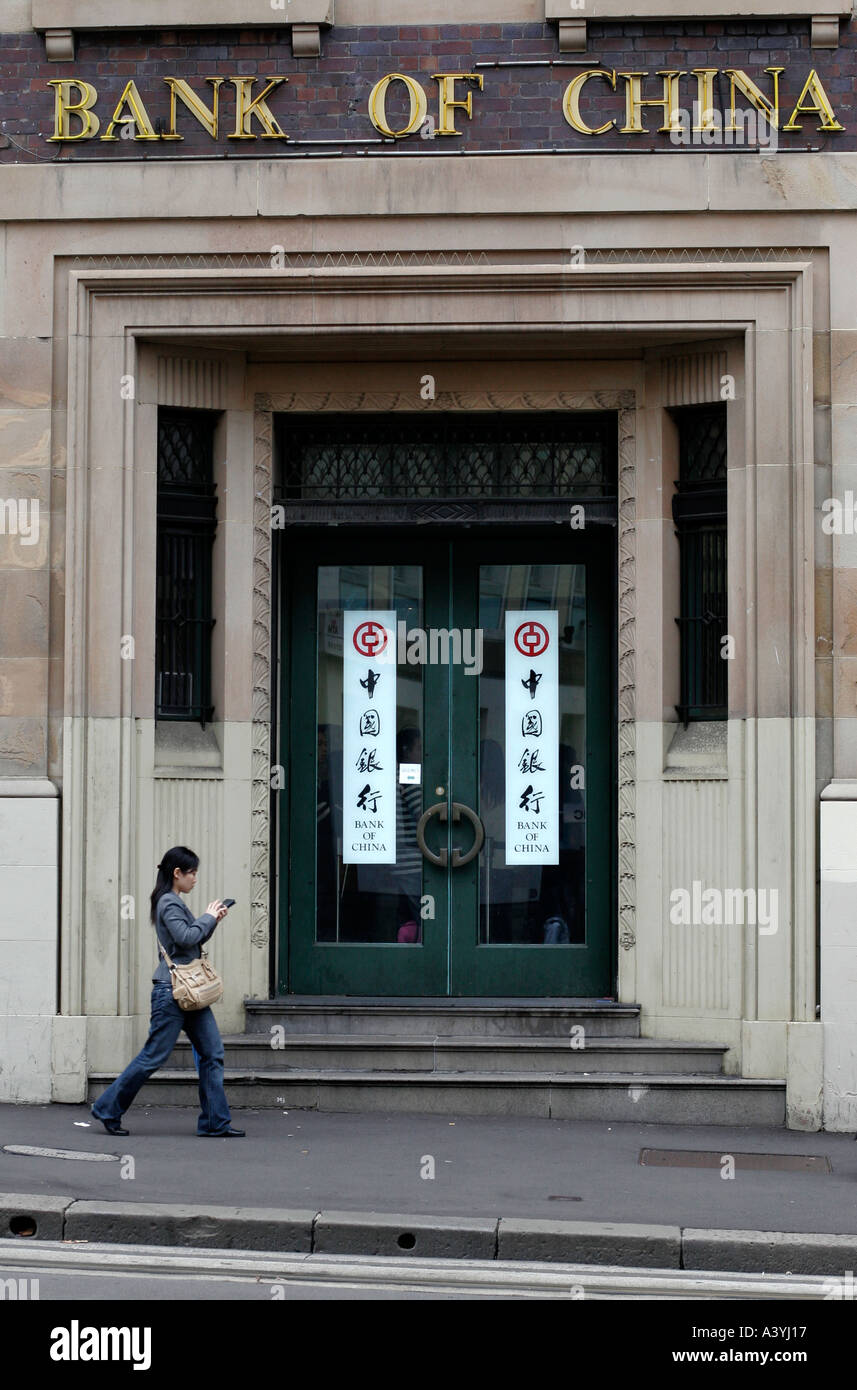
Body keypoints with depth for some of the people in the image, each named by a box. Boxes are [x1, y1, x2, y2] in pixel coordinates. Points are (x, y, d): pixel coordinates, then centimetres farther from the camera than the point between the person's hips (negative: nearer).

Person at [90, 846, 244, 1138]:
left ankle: (215, 1123, 5)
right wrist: (208, 917, -10)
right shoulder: (168, 902, -12)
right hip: (171, 991, -10)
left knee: (212, 1052, 4)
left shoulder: (174, 902, 18)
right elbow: (186, 938, -24)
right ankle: (108, 1109, 9)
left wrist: (212, 921, 9)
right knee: (155, 1055, -4)